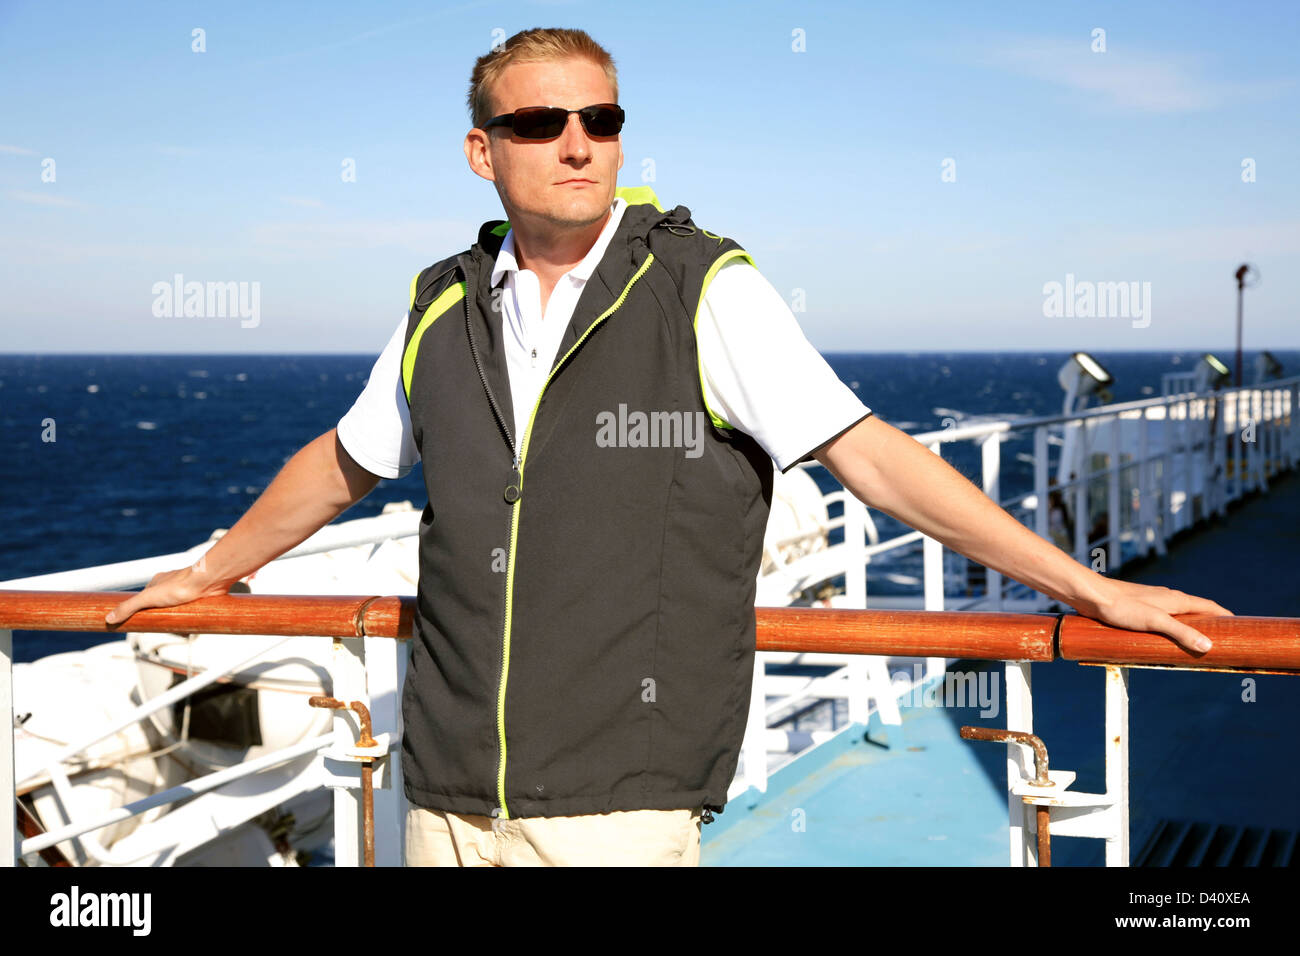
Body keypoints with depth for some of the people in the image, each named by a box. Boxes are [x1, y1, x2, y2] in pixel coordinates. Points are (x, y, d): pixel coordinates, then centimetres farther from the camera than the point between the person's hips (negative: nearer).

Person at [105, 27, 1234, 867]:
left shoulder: (705, 290, -4)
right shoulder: (443, 309, 8)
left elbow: (869, 455, -5)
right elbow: (346, 462, 24)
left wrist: (1090, 588, -7)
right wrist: (212, 573, 35)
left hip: (621, 801, -4)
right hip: (450, 794, 4)